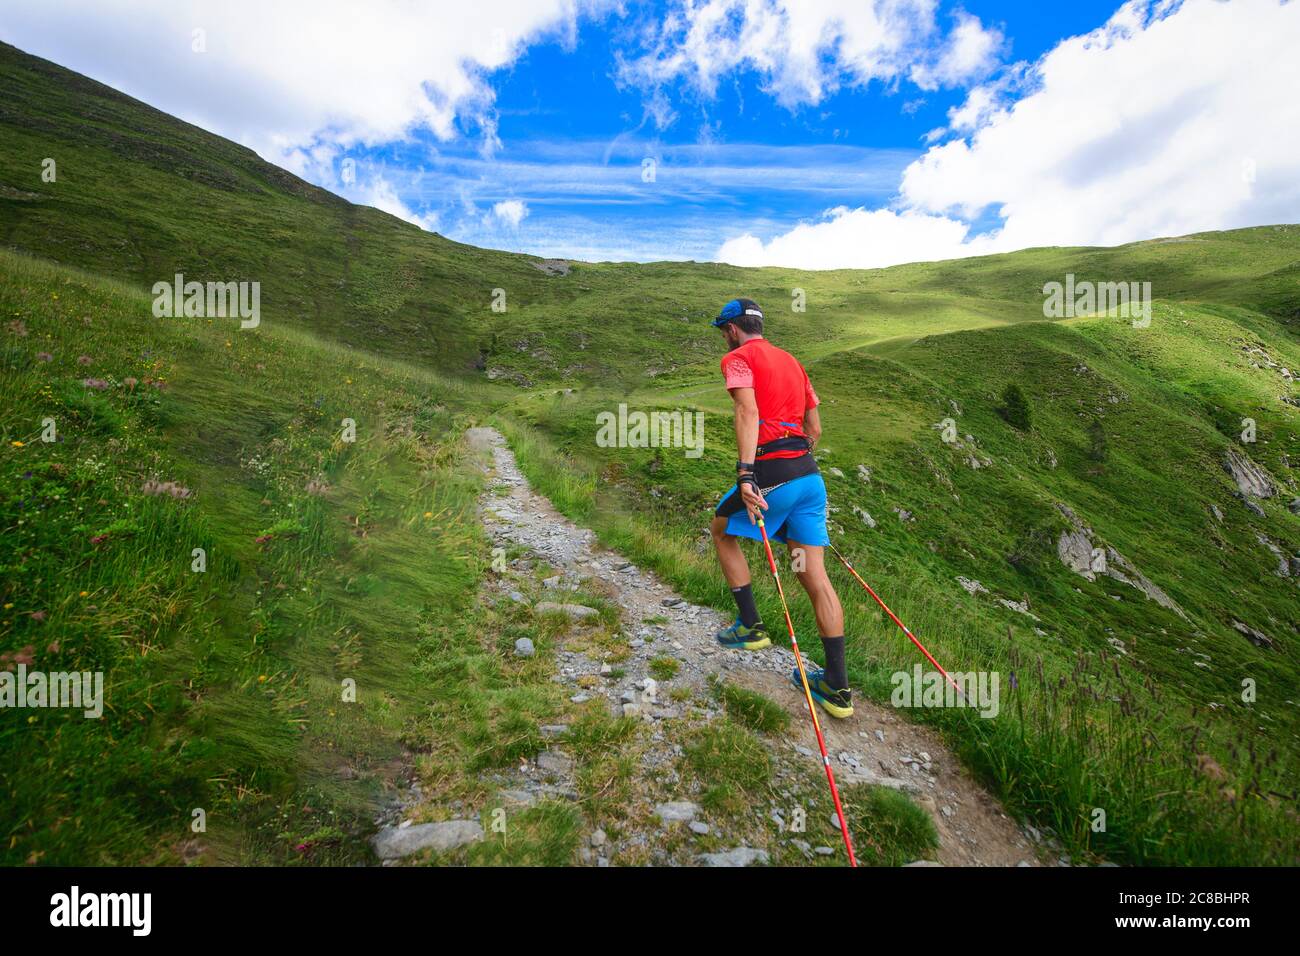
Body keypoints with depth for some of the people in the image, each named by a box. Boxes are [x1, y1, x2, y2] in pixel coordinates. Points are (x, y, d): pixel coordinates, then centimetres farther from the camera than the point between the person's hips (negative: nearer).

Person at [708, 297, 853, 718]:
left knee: (722, 530, 21)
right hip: (810, 475, 7)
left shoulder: (737, 358, 1)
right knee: (816, 577, 7)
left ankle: (750, 626, 22)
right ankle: (837, 687, 11)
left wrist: (746, 474, -26)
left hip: (772, 473, -7)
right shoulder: (790, 360, 23)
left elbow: (748, 412, -18)